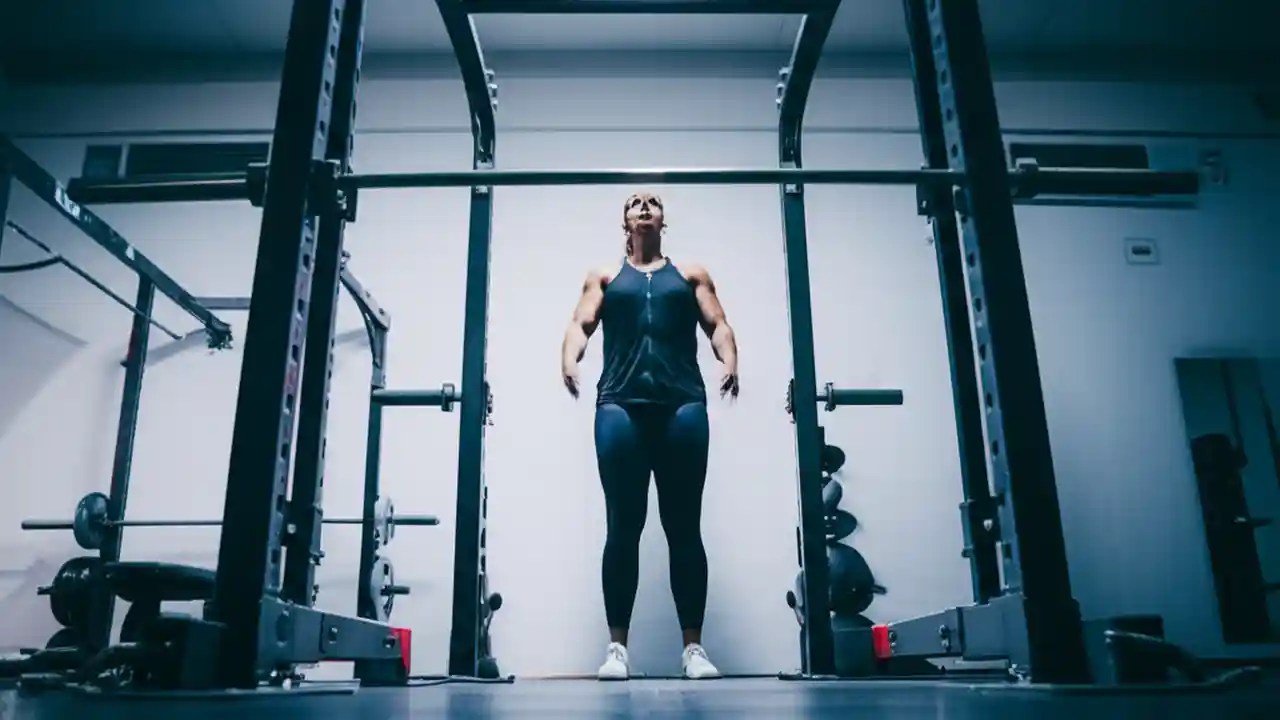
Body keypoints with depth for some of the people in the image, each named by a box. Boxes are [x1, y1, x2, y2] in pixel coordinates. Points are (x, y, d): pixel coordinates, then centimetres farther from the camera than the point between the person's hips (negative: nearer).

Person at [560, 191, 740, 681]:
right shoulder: (604, 277, 22)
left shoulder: (691, 274, 22)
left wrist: (730, 361, -12)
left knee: (684, 527, 0)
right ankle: (617, 646, 4)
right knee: (623, 527, -2)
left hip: (682, 403, 0)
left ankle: (693, 647, 5)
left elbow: (717, 324, 10)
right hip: (620, 404, 0)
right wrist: (569, 359, -15)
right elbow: (581, 323, 8)